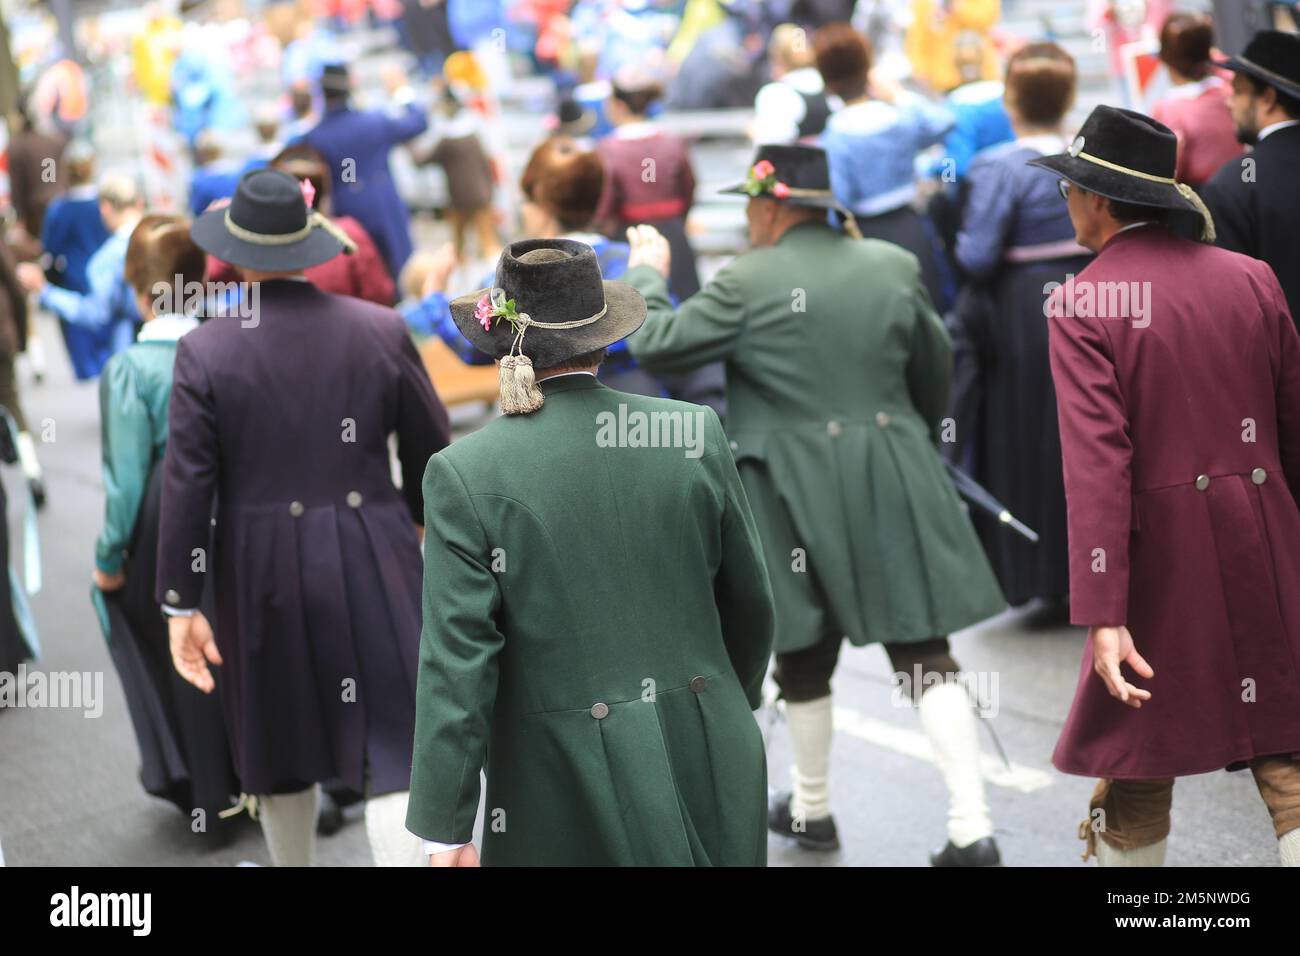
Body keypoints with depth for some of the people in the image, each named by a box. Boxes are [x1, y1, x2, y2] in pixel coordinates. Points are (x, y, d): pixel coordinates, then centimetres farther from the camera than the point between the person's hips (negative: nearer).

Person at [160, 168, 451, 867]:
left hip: (262, 572, 1)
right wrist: (426, 520, 23)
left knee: (280, 743, 20)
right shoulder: (381, 330, -4)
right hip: (373, 564, 0)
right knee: (391, 752, 1)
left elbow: (187, 486, -9)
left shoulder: (204, 351, -8)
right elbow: (431, 452, 4)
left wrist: (181, 605, -3)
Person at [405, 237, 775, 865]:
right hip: (709, 762, 3)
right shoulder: (698, 432, -3)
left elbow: (457, 664, -12)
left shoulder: (465, 474, -11)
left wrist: (446, 828, -6)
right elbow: (751, 603, 7)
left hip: (565, 784, -3)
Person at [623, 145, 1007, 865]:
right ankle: (971, 826, -1)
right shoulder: (894, 265, 3)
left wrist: (646, 272, 10)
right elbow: (934, 371, 13)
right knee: (924, 651, 5)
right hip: (895, 480, 3)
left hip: (798, 493, -3)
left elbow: (654, 345, -8)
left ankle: (812, 810, 31)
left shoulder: (749, 283, -11)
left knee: (806, 656, 14)